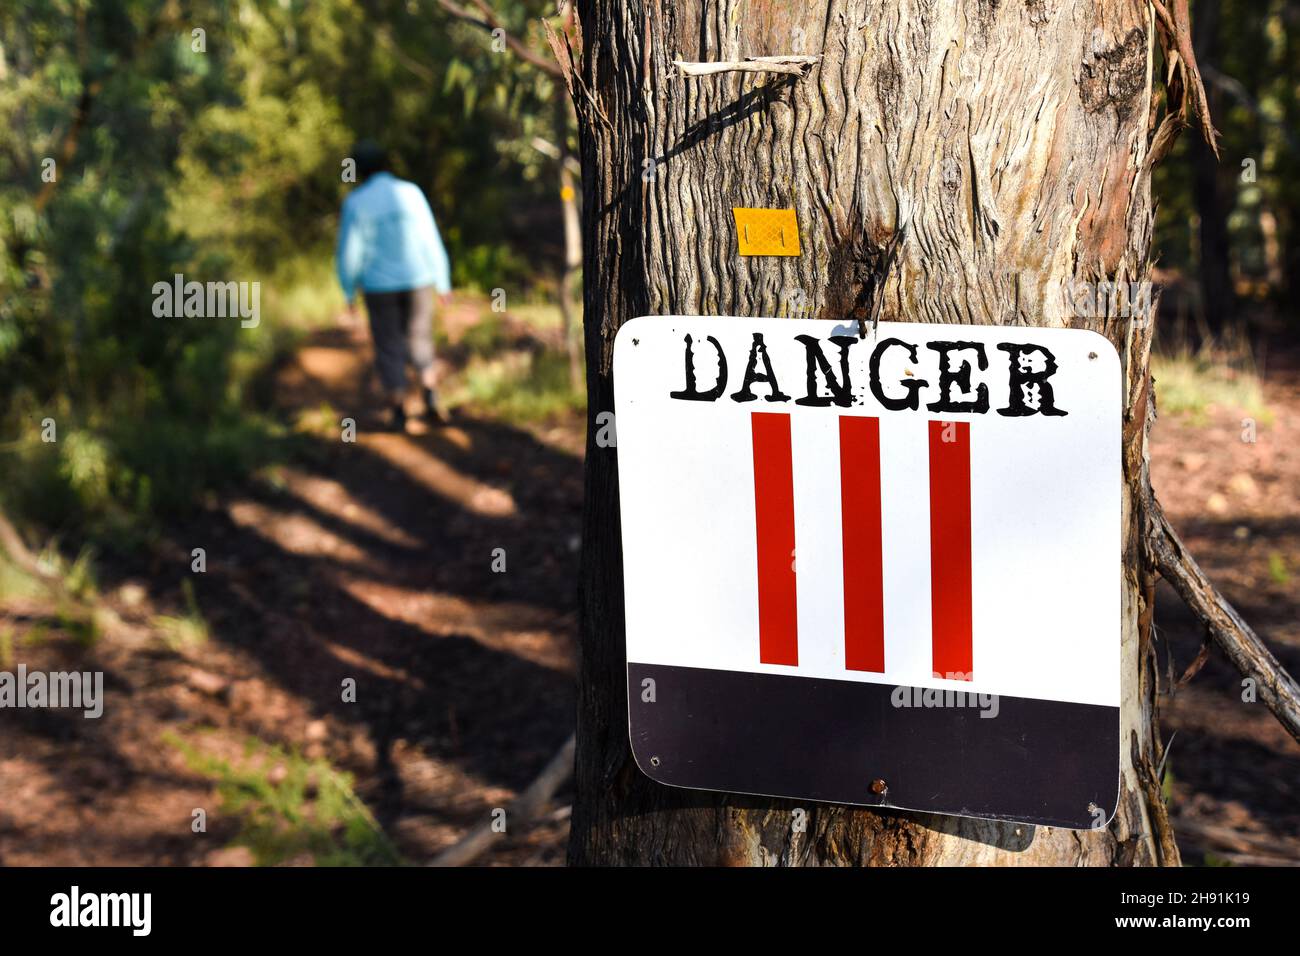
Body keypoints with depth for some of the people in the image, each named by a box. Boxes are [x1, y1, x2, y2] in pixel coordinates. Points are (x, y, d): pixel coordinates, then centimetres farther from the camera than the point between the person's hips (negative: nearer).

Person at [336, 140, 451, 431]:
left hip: (379, 286, -1)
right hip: (417, 281, 1)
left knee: (390, 349, 11)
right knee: (419, 341, 20)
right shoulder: (411, 193, -7)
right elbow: (431, 241, -5)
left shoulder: (355, 203, -11)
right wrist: (444, 284, 5)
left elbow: (348, 253, -10)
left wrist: (349, 293, 3)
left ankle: (399, 415, 6)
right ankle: (430, 398, 2)